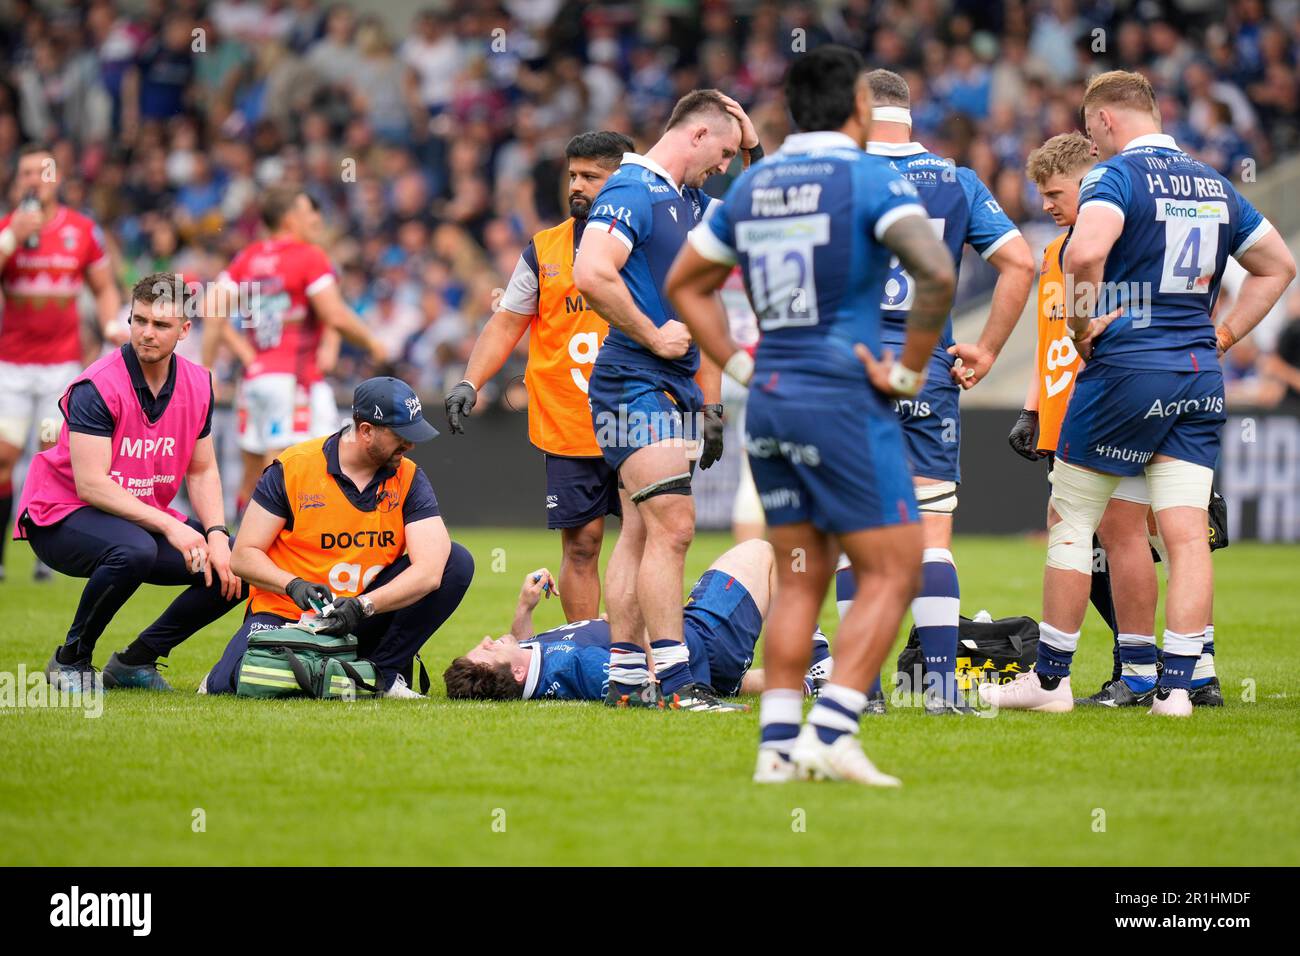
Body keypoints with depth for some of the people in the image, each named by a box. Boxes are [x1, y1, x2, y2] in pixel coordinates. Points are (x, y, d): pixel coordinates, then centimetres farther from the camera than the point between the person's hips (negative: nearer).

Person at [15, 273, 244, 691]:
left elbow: (202, 471, 9)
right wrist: (169, 526, -30)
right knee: (134, 550, -39)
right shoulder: (97, 387, -21)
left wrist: (217, 534, -8)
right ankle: (70, 661, -15)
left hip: (146, 517, 7)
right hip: (62, 514, -7)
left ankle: (135, 661, 5)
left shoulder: (197, 384, 0)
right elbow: (91, 485, -26)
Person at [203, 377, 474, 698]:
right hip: (286, 611, -3)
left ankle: (384, 673, -7)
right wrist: (293, 586, -25)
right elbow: (243, 556, -7)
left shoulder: (409, 478, -3)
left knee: (457, 561, -15)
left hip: (362, 622, 3)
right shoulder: (292, 467, -9)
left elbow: (430, 570, -17)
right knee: (238, 682, -33)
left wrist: (364, 605, -31)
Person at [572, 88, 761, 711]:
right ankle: (675, 682, -14)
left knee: (640, 532, 9)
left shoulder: (691, 201, 16)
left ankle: (626, 677, 11)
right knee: (672, 525, -13)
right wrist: (653, 335, -17)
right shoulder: (631, 192, -12)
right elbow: (591, 274, -24)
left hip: (675, 385, 10)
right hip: (635, 385, -10)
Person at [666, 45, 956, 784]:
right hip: (845, 401, -7)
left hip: (771, 400, 7)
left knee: (801, 580, 13)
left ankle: (778, 746, 7)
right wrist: (909, 370, -13)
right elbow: (937, 272, -23)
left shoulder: (752, 186, 11)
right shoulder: (870, 178, -9)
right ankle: (829, 735, -11)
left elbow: (685, 284, 21)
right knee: (893, 572, 0)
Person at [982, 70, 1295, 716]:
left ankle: (1050, 680, 11)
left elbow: (1086, 254, -29)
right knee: (1187, 535, 2)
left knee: (1069, 523, 6)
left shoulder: (1117, 174, -9)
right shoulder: (1214, 184, 13)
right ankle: (1176, 685, -3)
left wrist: (1082, 326, -13)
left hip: (1125, 370, -6)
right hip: (1200, 378, 6)